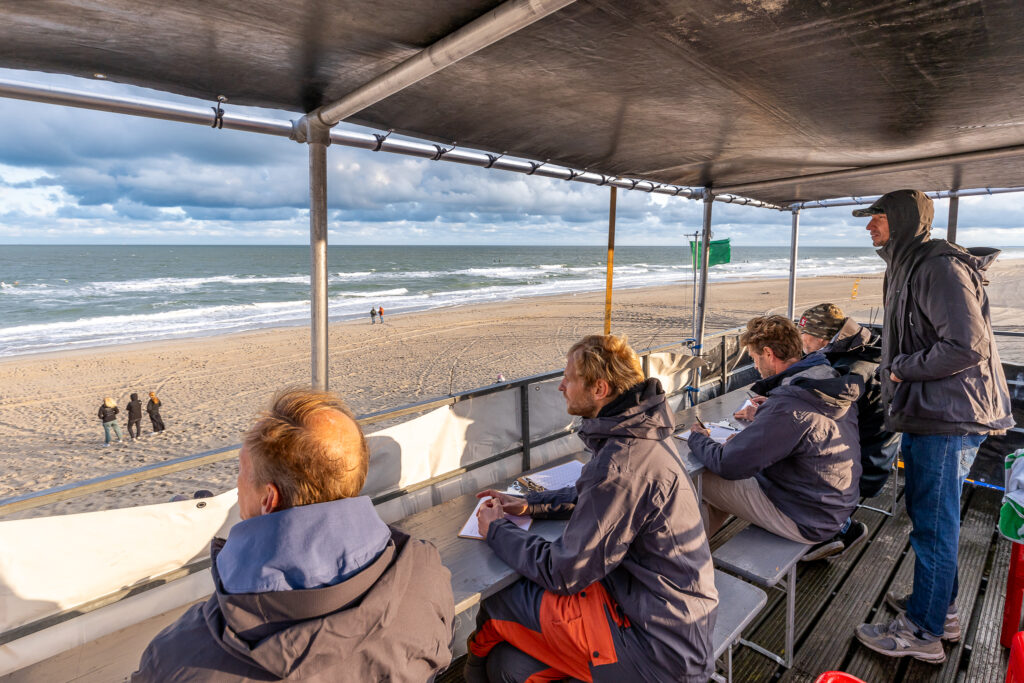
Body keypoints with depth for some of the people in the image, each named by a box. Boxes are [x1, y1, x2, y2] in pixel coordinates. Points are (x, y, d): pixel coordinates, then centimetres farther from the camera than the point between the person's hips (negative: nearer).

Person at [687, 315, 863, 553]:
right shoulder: (836, 382, -4)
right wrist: (771, 408, 17)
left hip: (807, 523, -9)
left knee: (704, 479, -1)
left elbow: (728, 464, -28)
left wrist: (697, 439, -10)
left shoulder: (786, 407, -32)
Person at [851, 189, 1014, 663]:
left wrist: (902, 369, -15)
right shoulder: (907, 268, 14)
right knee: (927, 515, 20)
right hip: (929, 415, 10)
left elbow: (967, 347, -25)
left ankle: (923, 633, 16)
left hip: (947, 420, -10)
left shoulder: (940, 268, -18)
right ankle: (940, 609, 37)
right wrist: (893, 368, 11)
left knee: (932, 525, 1)